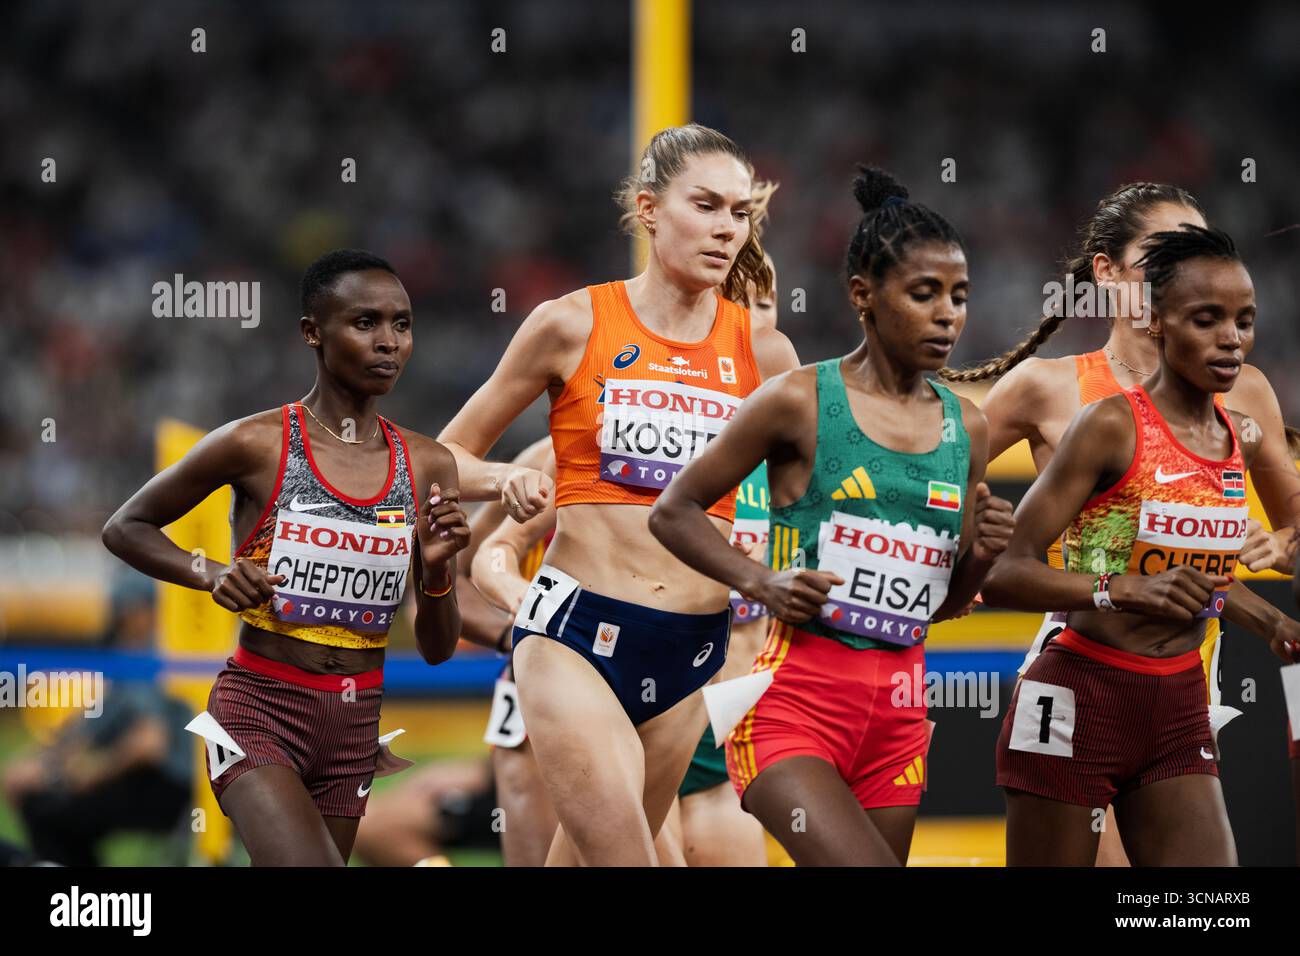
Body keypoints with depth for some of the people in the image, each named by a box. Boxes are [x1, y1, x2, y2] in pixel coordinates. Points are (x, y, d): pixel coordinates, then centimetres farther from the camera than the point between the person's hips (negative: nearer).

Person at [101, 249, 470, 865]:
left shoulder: (428, 466, 3)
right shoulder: (255, 445, -9)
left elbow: (436, 650, 6)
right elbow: (125, 528, 5)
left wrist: (437, 569, -14)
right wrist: (210, 573, -12)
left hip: (355, 725, 5)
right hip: (259, 708, -5)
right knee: (309, 863, -28)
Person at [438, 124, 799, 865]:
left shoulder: (761, 352, 6)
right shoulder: (574, 325, 0)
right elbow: (447, 457, 8)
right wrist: (508, 481, -13)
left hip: (690, 647, 4)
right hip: (577, 633, -3)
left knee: (585, 856, 9)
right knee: (626, 856, -19)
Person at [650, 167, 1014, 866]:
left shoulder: (964, 428, 11)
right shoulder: (800, 402, -5)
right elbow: (673, 513, 2)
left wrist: (980, 555, -2)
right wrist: (760, 581, -12)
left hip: (898, 715, 6)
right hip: (795, 702, -6)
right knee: (865, 867, -25)